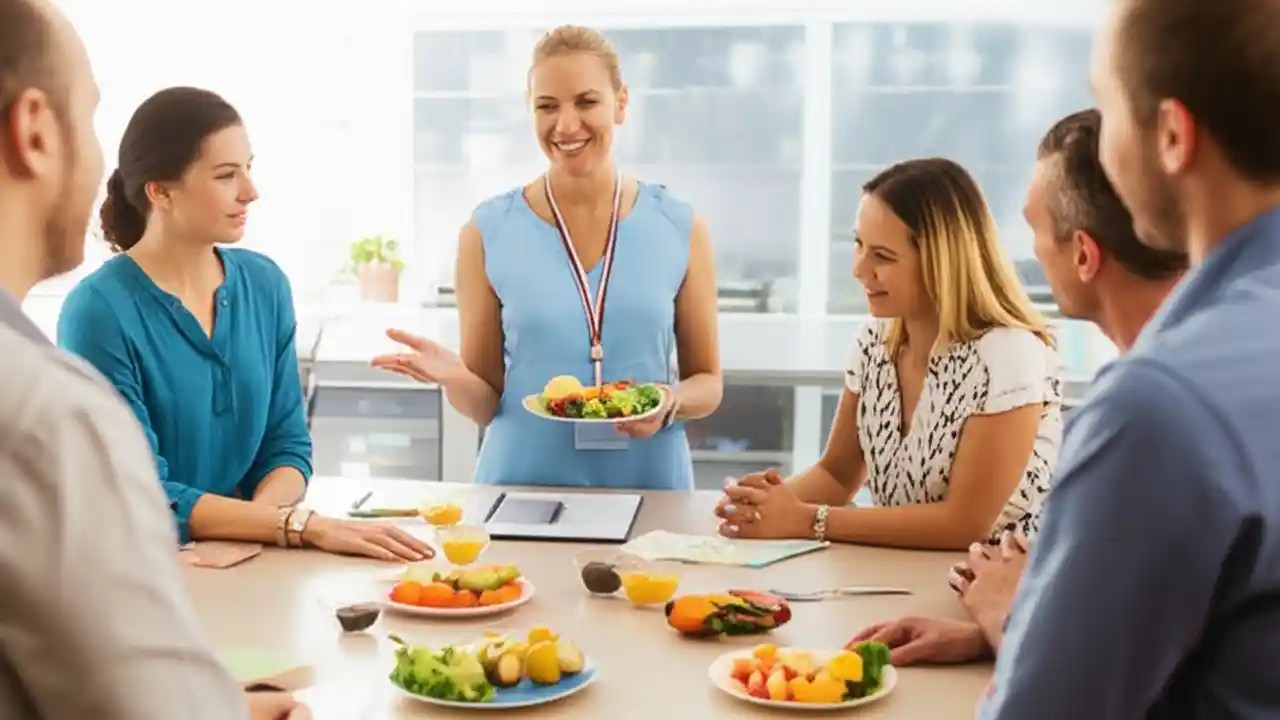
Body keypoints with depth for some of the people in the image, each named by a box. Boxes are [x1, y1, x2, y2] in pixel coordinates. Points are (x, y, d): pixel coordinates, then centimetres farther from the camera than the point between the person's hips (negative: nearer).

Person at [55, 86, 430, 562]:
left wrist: (252, 524, -13)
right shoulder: (101, 310, -13)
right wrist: (302, 525, -22)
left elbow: (287, 444, 6)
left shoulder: (265, 284, 3)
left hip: (241, 558, 5)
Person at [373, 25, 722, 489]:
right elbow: (485, 405, 3)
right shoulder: (488, 232, -1)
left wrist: (670, 404, -12)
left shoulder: (680, 229, 0)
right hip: (522, 487, -1)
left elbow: (707, 382, 8)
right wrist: (455, 378, -17)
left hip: (649, 488, 1)